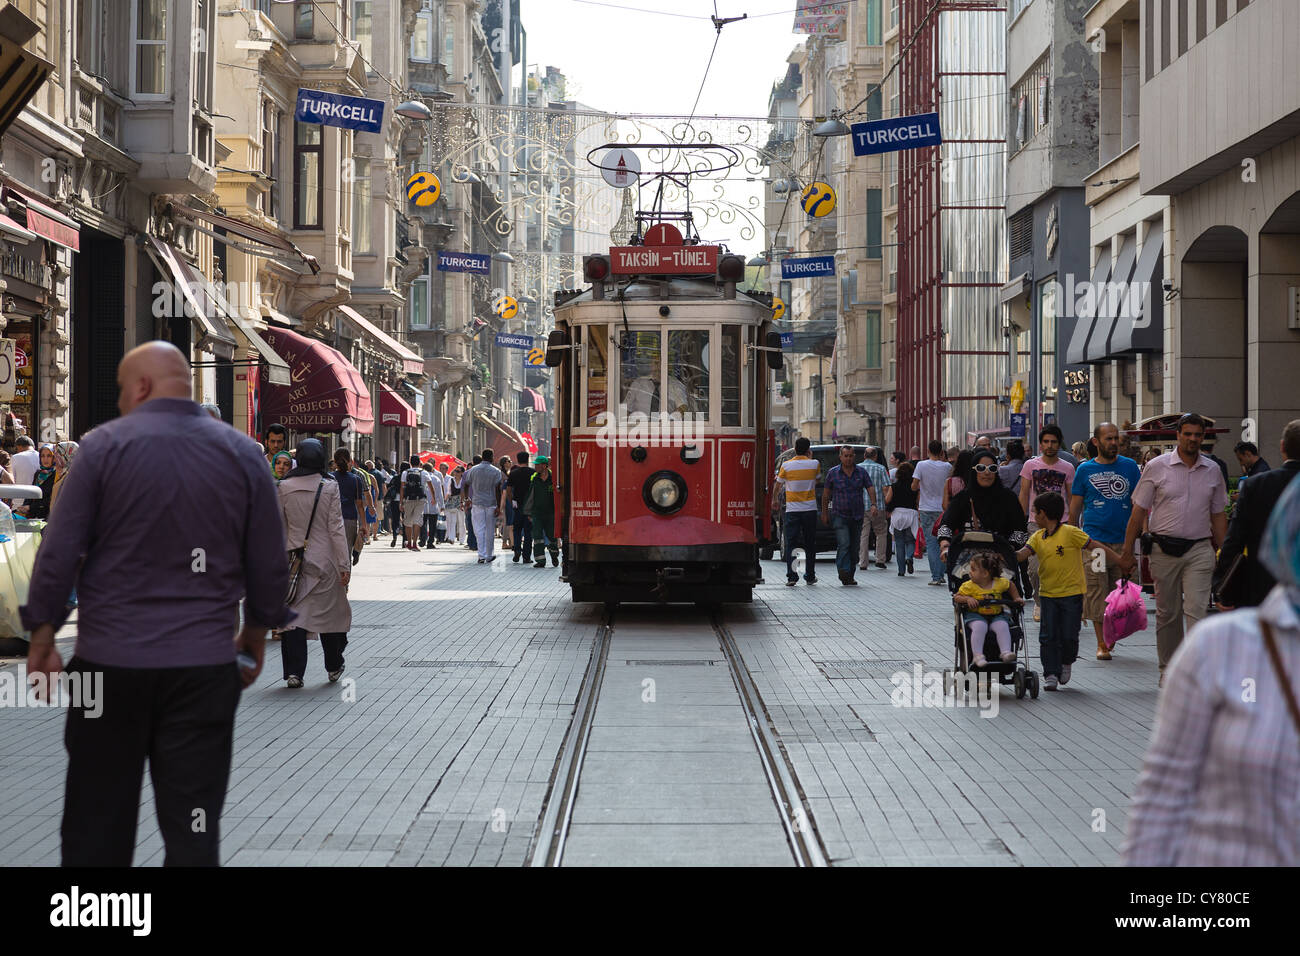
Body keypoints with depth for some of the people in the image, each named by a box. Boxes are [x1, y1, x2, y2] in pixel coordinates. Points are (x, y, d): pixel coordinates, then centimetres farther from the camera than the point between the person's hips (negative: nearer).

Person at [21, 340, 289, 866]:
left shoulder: (105, 444, -4)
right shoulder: (243, 454, 3)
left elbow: (58, 553, -5)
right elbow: (269, 566, 6)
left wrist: (42, 639, 5)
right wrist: (255, 637, 20)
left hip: (110, 662, -1)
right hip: (204, 666, 1)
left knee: (97, 824, 11)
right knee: (194, 828, 3)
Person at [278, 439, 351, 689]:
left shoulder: (284, 487, -2)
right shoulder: (330, 487, -8)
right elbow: (336, 528, -8)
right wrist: (344, 565, -3)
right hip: (324, 559, -1)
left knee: (293, 612, 4)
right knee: (329, 611, 12)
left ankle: (294, 672, -3)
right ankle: (334, 667, 24)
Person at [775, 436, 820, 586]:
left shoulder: (786, 465, -6)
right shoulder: (814, 464, -3)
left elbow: (778, 485, 5)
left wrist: (774, 500, 24)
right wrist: (809, 457, 15)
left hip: (792, 509, -1)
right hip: (810, 509, 1)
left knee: (790, 544, 0)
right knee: (810, 544, 11)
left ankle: (791, 576, -10)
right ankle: (810, 576, 15)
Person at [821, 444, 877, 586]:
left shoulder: (862, 472, 5)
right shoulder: (833, 473, 1)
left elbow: (870, 489, 0)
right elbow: (826, 494, 9)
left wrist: (873, 504, -18)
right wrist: (824, 513, 9)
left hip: (858, 516, 3)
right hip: (840, 516, -3)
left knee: (854, 547, 7)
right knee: (844, 544, -18)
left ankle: (850, 576, 16)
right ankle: (844, 572, -23)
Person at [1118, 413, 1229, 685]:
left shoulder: (1212, 471, 8)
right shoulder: (1157, 467, 0)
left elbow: (1218, 516, 15)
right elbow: (1138, 511, 1)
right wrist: (1127, 552, -2)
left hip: (1199, 550, 1)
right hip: (1164, 548, -1)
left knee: (1197, 610, -12)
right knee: (1167, 613, 7)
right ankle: (1168, 668, 20)